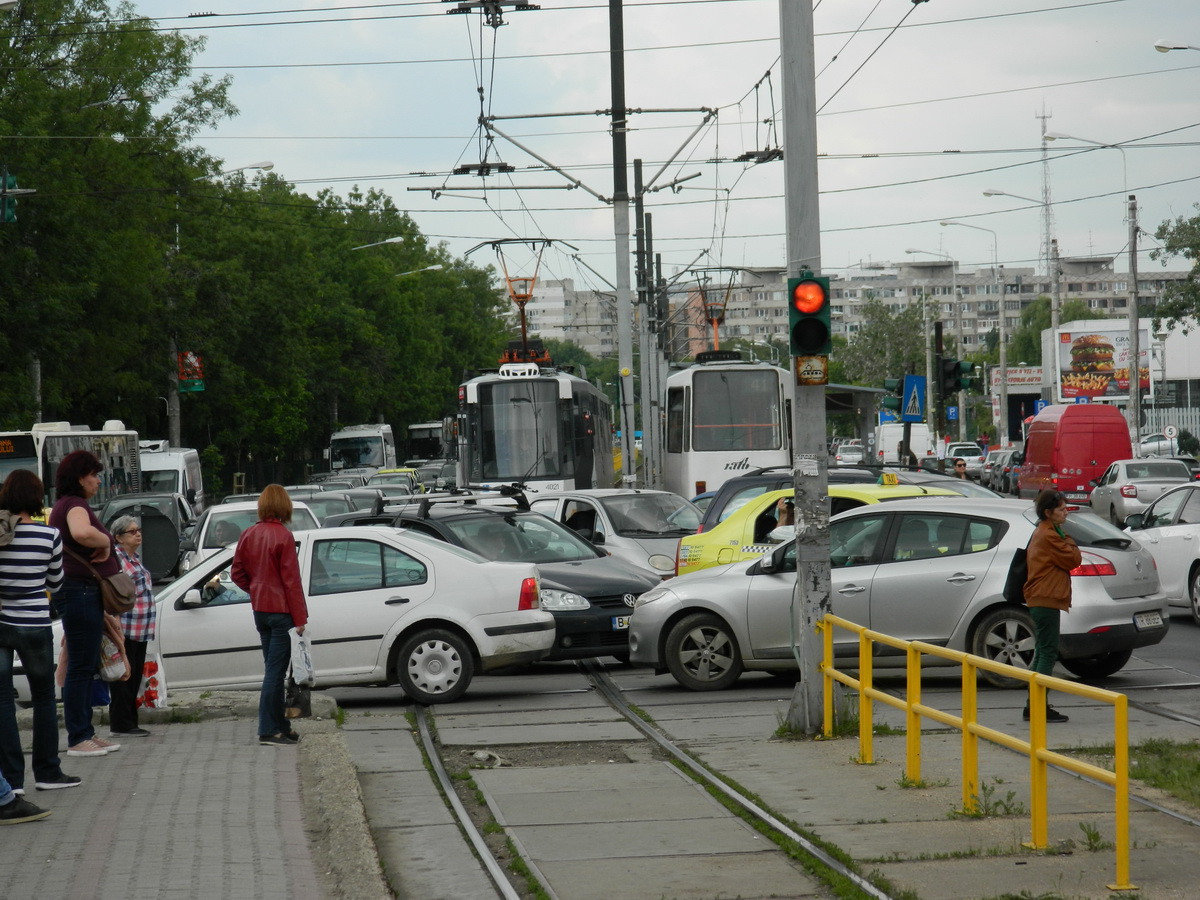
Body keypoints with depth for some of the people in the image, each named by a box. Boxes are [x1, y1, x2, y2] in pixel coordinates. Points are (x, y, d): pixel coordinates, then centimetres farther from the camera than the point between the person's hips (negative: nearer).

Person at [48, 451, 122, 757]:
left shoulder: (64, 506, 19)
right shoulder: (75, 505, -14)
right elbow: (81, 533, -37)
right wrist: (106, 542, -20)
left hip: (82, 592, 11)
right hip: (80, 591, -11)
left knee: (86, 666, 15)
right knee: (81, 667, -7)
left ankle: (85, 733, 20)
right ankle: (77, 739, -3)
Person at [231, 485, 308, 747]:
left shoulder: (249, 534, 4)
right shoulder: (283, 536, -15)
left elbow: (237, 573, 8)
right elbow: (291, 580, -15)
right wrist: (300, 618, -11)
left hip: (260, 610, 7)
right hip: (281, 611, -7)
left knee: (273, 669, 15)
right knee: (275, 671, -4)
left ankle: (280, 726, 22)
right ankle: (268, 730, -4)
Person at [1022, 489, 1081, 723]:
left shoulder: (1042, 533, 18)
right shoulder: (1049, 536, -15)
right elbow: (1073, 559, -12)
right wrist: (1069, 541, 0)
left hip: (1039, 600, 11)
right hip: (1046, 600, -11)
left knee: (1043, 652, 13)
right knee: (1048, 653, -9)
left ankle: (1034, 706, 14)